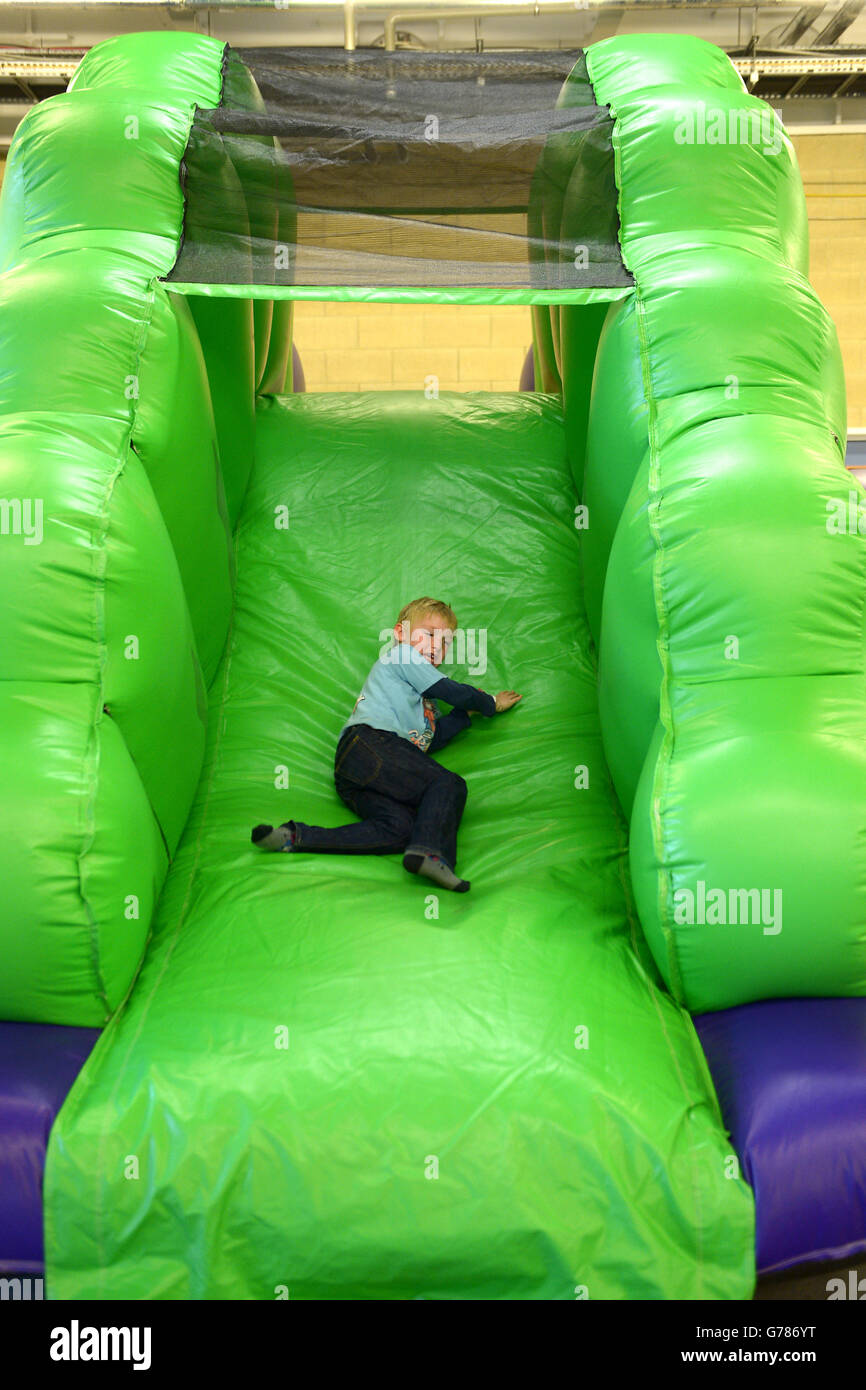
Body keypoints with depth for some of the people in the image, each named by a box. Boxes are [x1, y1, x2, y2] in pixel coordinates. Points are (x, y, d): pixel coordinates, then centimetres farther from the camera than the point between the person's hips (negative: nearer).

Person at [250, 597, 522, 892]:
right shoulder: (402, 654, 15)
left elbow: (429, 740, 25)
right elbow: (454, 692, 11)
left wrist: (467, 712, 27)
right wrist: (491, 703, 26)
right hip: (368, 742, -8)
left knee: (400, 828, -20)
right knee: (449, 785, -21)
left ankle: (295, 837, -27)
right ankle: (430, 851, -45)